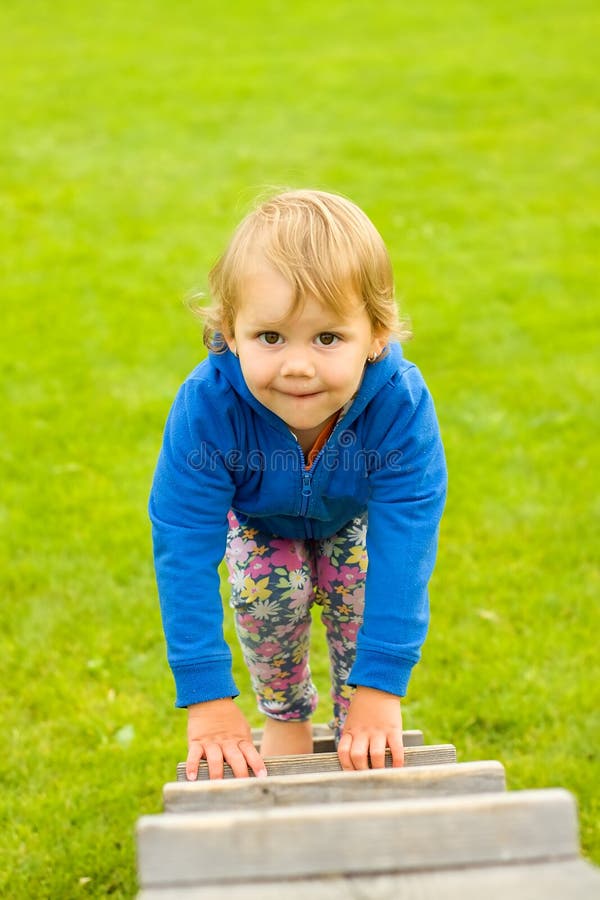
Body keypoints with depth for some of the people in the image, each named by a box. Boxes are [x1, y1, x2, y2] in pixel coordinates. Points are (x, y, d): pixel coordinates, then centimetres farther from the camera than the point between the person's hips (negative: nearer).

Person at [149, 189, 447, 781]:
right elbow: (184, 549, -39)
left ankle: (357, 732, 12)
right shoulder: (206, 407, -43)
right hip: (258, 516, 0)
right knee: (267, 593, -18)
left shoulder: (400, 404, -43)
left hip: (357, 515, 0)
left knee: (360, 598, -15)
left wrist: (381, 691, -41)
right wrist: (209, 703, -40)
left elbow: (403, 546, -39)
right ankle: (286, 716, 12)